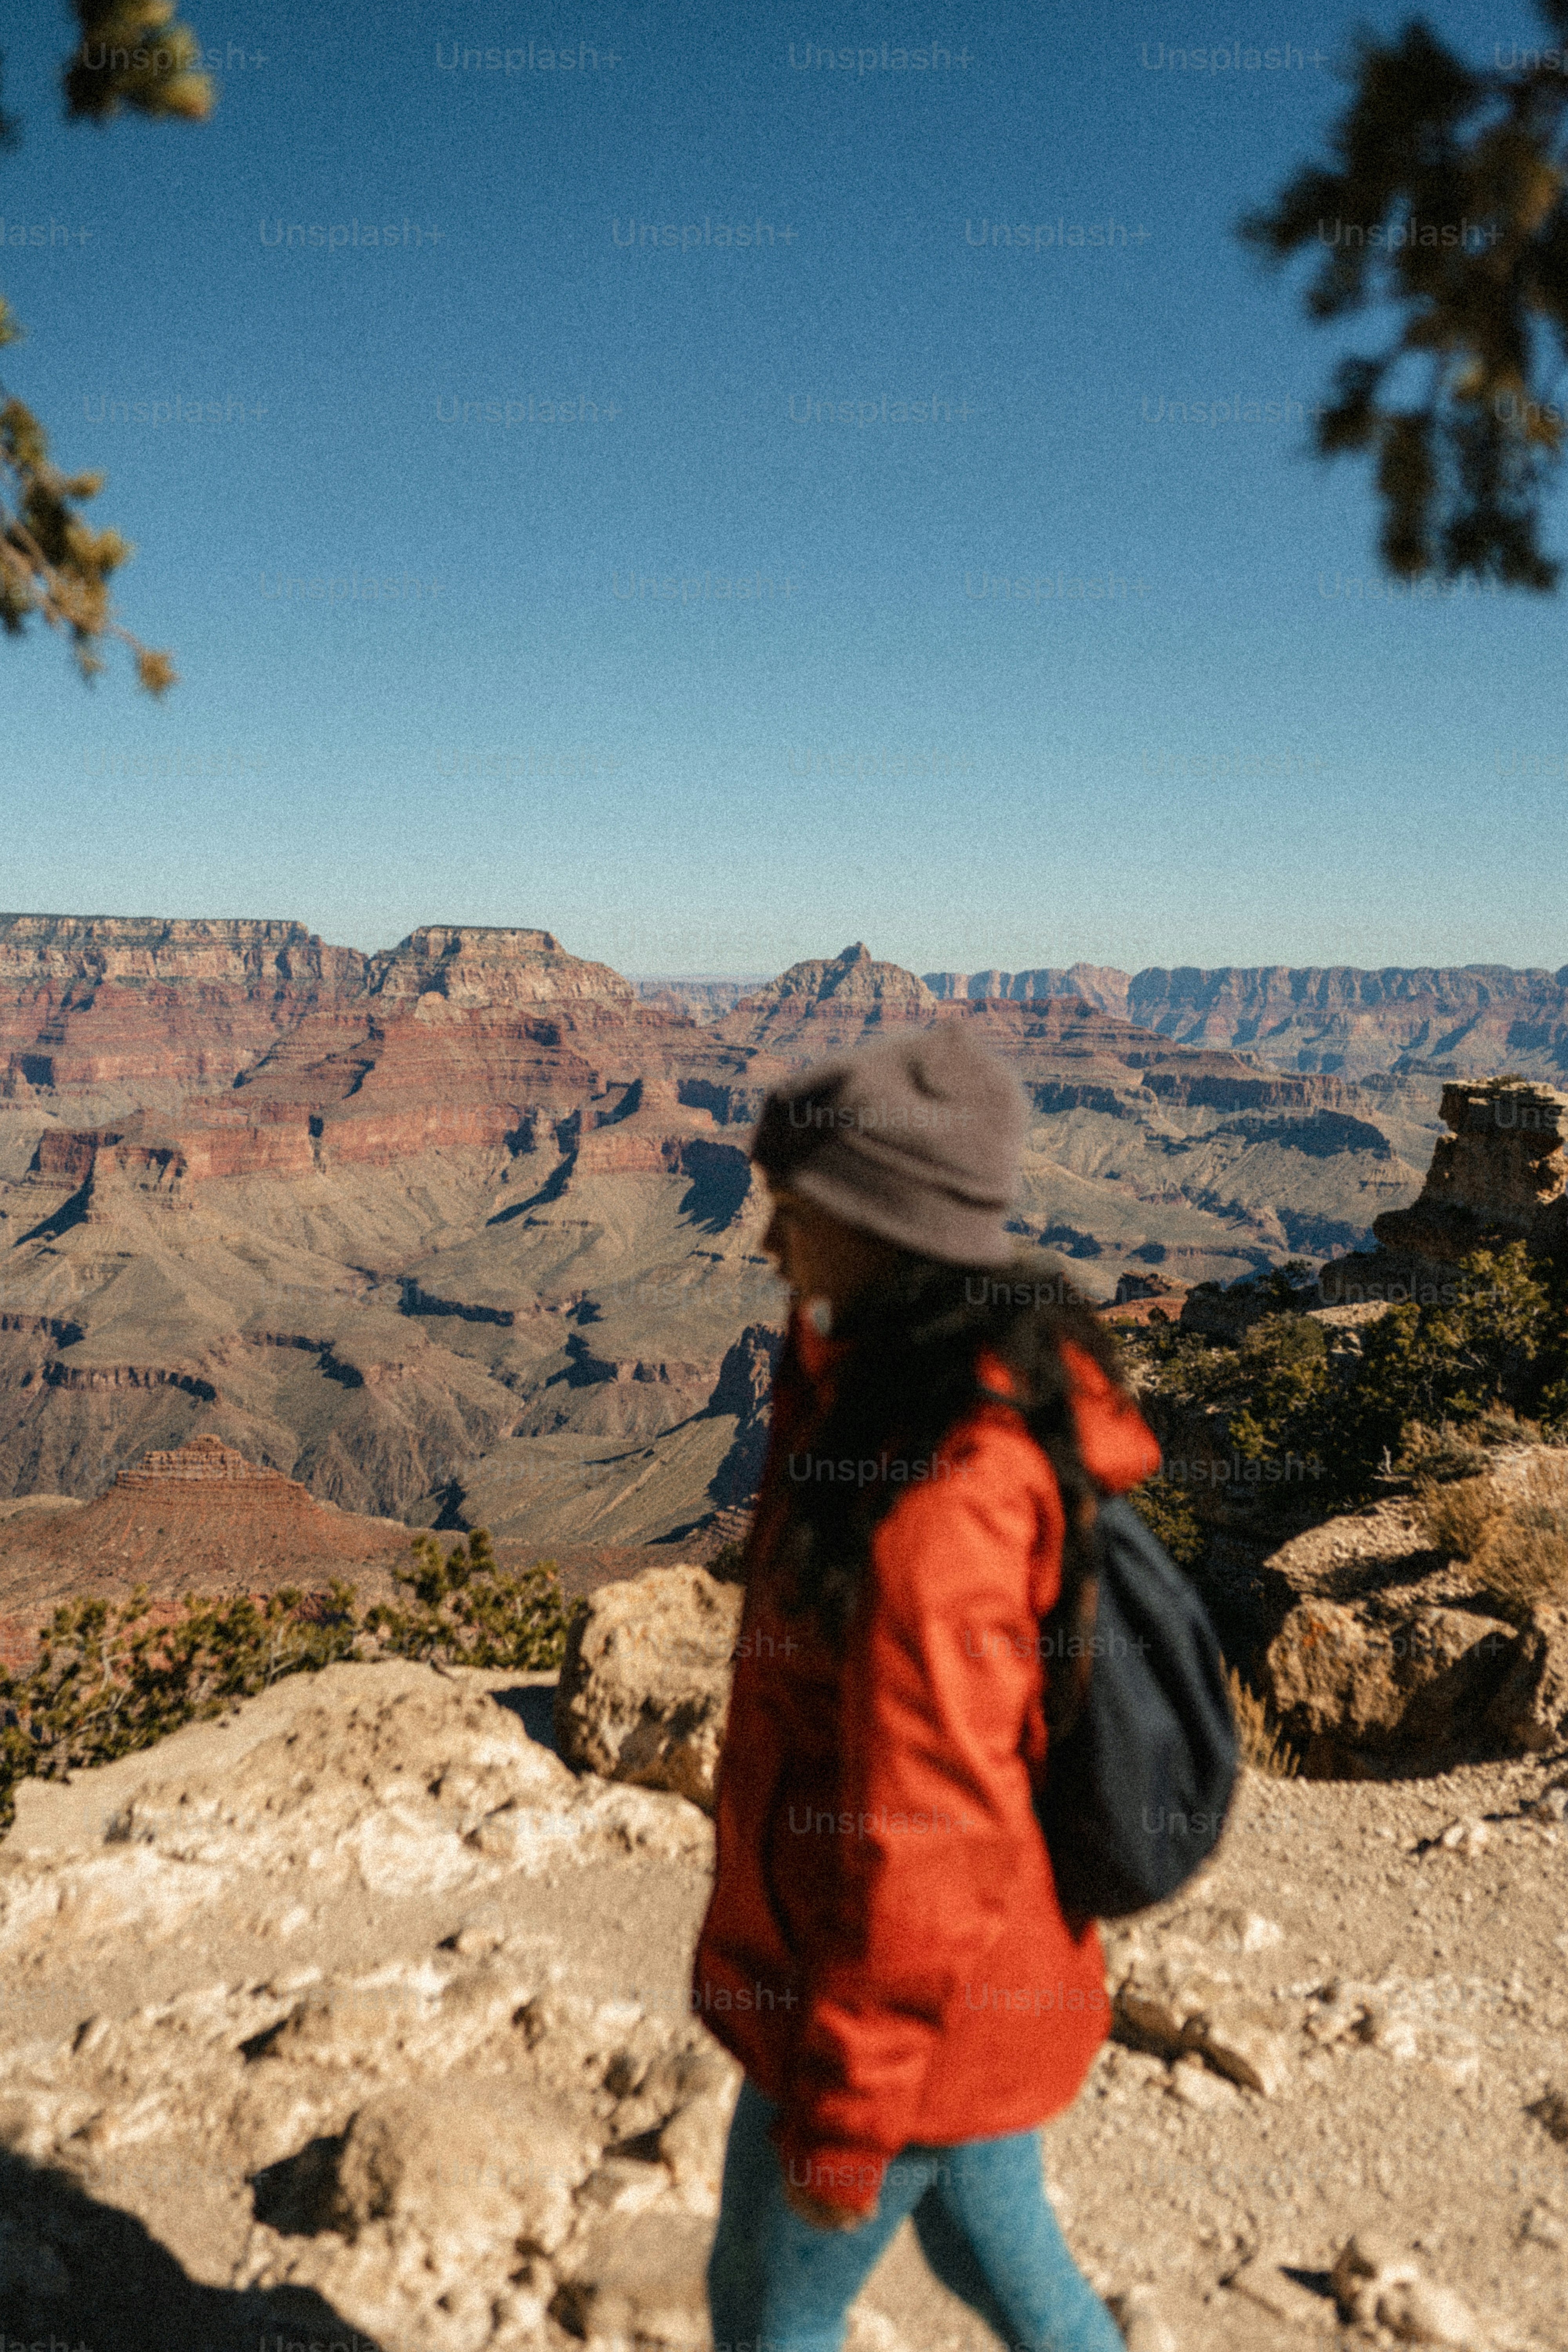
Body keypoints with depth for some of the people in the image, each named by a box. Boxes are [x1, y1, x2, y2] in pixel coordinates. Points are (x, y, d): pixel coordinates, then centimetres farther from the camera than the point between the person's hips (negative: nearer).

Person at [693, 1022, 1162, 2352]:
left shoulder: (932, 1501, -35)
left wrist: (845, 2120, -18)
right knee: (992, 2242, 31)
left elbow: (928, 1845, -27)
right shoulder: (1014, 1389, -6)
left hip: (905, 2009, -8)